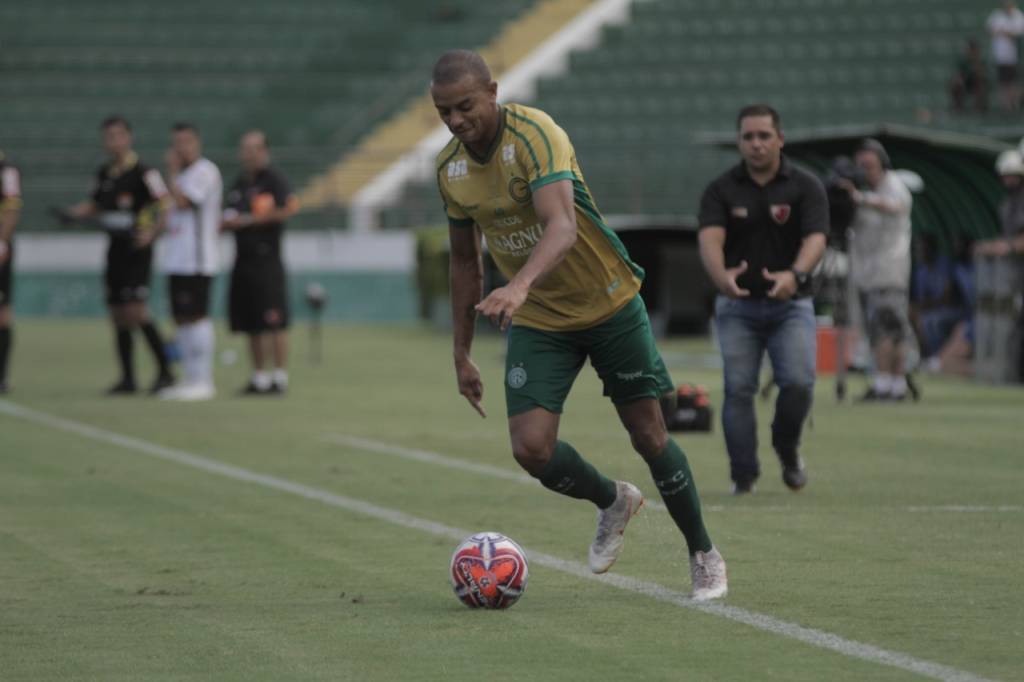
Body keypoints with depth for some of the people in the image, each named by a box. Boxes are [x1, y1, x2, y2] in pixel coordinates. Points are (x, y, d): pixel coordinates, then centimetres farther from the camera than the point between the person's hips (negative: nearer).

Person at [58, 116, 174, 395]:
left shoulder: (143, 172, -11)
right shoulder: (105, 173, 12)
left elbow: (164, 207, -13)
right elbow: (95, 205, 24)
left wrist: (151, 233, -27)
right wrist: (73, 213, 5)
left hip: (136, 250, -8)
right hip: (115, 248, 8)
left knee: (136, 310, -16)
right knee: (118, 315, 7)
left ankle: (164, 370, -6)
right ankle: (128, 378, 13)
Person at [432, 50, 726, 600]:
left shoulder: (535, 133, -24)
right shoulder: (449, 168, -4)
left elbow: (562, 228, -39)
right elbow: (465, 261, 9)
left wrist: (520, 285, -57)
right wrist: (462, 355, 8)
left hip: (610, 305, -4)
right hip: (537, 323, 4)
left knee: (648, 436, 1)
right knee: (531, 450, -11)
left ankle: (703, 556, 23)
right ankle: (613, 502, 20)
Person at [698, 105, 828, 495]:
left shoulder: (805, 187, -5)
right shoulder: (721, 190, -3)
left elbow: (815, 239, -20)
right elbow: (710, 239, -20)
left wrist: (794, 274, -42)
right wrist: (721, 275, -43)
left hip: (790, 304, -1)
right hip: (738, 305, 1)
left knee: (799, 381, -16)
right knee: (738, 388, -8)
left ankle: (787, 449, 12)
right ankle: (743, 476, 2)